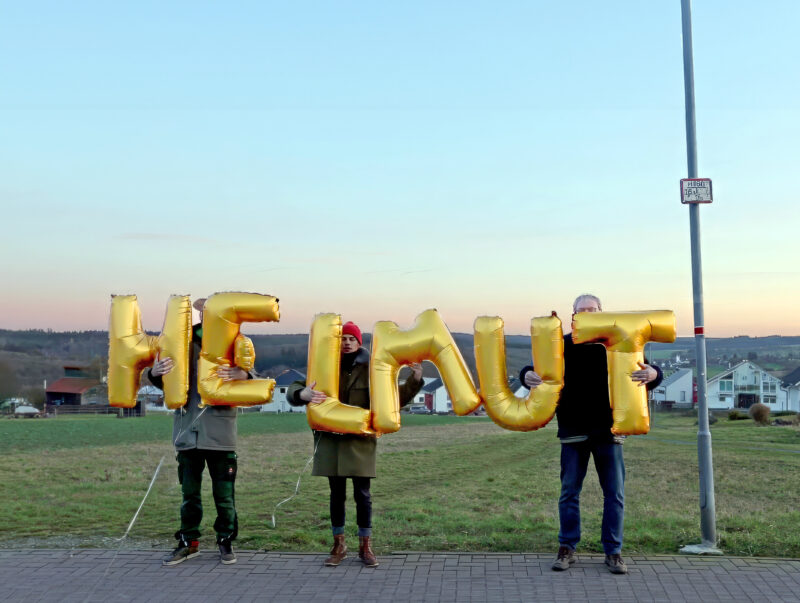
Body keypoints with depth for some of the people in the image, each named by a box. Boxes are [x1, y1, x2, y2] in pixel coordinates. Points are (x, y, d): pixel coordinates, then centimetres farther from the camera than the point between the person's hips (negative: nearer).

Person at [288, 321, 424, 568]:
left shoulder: (370, 370, 2)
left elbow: (396, 397, 5)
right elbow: (293, 390, 1)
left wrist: (415, 380, -10)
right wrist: (303, 394, -23)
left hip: (361, 442, -1)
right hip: (330, 441, 1)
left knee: (362, 494, 4)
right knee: (337, 494, 10)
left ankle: (365, 547, 18)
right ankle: (339, 546, 24)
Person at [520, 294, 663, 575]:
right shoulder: (561, 345, 2)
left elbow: (648, 370, -1)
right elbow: (533, 368, 1)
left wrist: (652, 374, -26)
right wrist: (527, 376, -23)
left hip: (608, 430, 0)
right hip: (573, 432, 0)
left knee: (614, 494, 4)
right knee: (569, 492, 7)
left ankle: (613, 552, 15)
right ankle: (567, 548, 18)